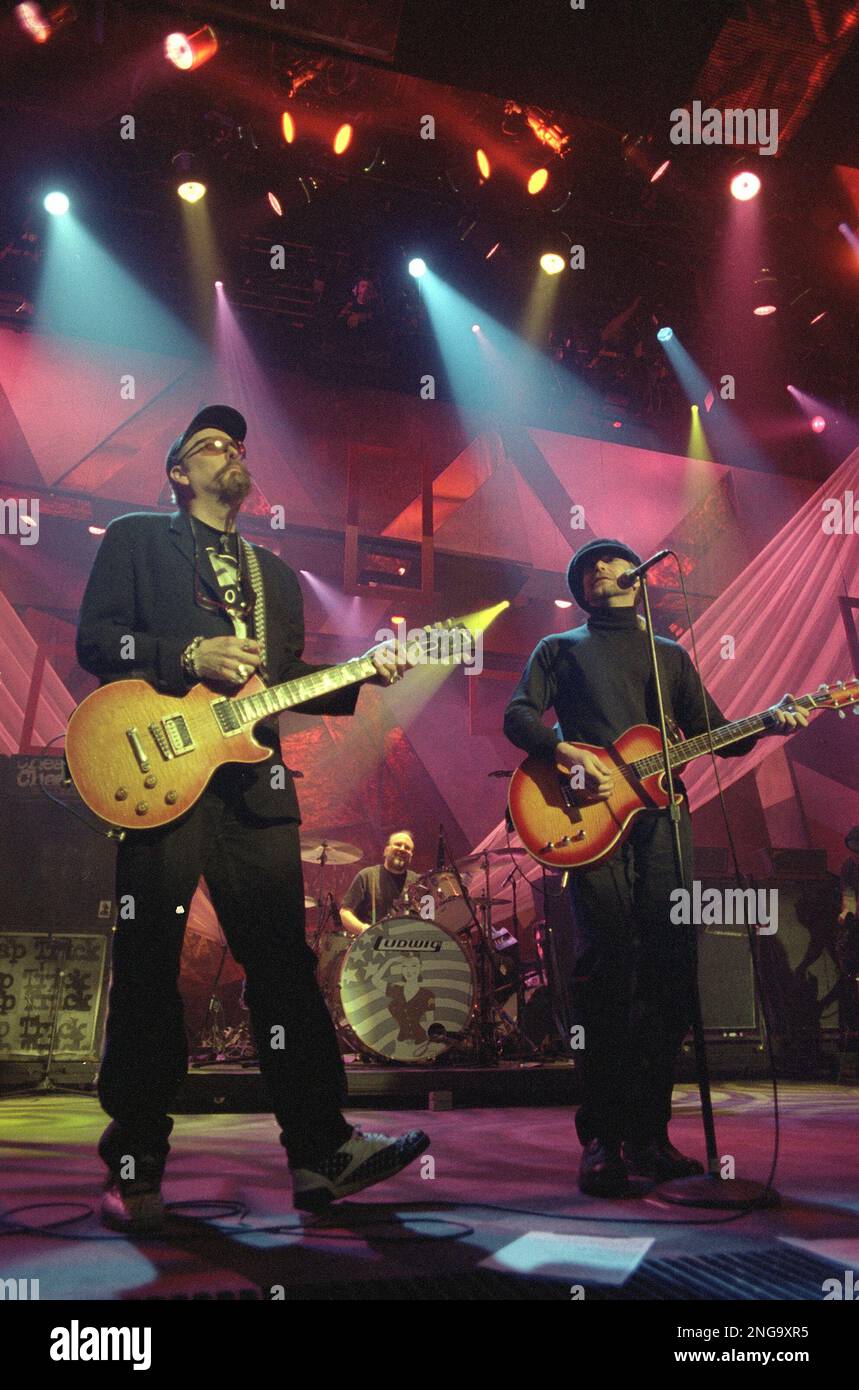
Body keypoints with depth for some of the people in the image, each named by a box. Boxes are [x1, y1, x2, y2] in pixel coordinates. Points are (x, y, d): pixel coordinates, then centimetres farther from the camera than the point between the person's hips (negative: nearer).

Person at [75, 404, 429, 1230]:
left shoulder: (275, 571, 25)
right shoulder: (136, 539, 11)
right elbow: (93, 638, 0)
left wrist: (363, 677, 5)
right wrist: (190, 657, -12)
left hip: (255, 783, 4)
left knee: (285, 967, 2)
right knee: (148, 972, 0)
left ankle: (321, 1152, 6)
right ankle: (135, 1169, 11)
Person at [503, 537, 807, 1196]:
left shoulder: (670, 655, 27)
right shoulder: (559, 649, 19)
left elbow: (713, 733, 20)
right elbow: (517, 716, 5)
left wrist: (770, 722, 2)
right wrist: (567, 752, -13)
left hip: (662, 814, 3)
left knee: (671, 973, -4)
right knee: (606, 966, -13)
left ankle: (648, 1134, 6)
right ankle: (601, 1139, -7)